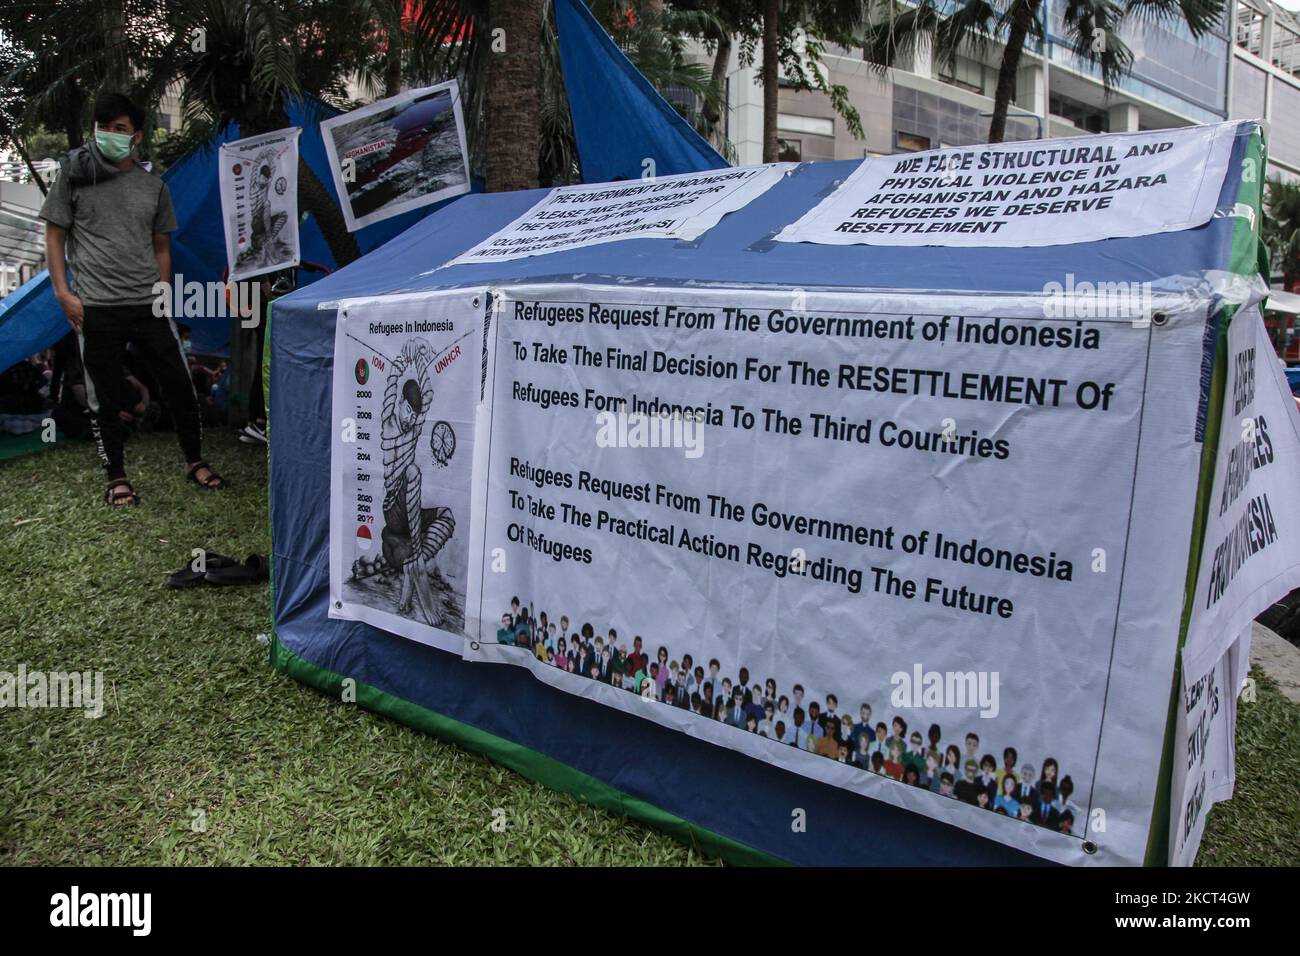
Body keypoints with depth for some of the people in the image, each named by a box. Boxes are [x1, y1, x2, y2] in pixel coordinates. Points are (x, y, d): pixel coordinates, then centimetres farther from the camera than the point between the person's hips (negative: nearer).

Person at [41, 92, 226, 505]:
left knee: (180, 385, 3)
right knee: (104, 397, 3)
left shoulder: (154, 187, 10)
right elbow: (55, 237, 5)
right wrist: (63, 292, -5)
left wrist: (163, 297, 10)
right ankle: (117, 479, 14)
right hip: (95, 308, -2)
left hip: (149, 305, 2)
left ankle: (195, 462, 19)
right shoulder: (74, 175, 3)